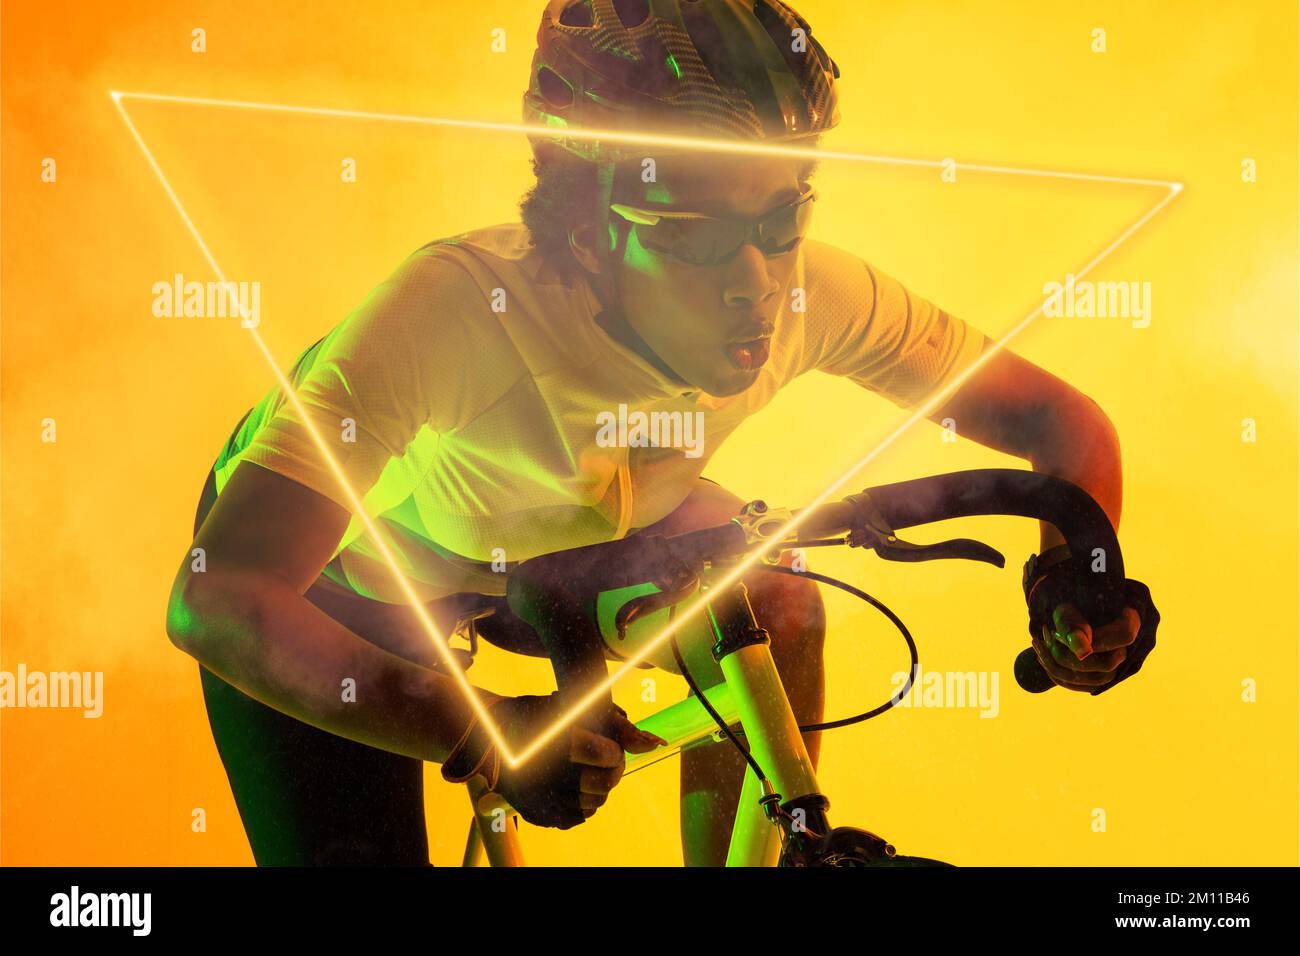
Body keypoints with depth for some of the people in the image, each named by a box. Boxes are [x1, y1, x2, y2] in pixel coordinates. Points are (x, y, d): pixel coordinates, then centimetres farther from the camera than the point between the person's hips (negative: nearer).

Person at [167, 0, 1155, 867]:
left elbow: (1057, 414, -16)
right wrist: (475, 730, -58)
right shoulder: (455, 308, -42)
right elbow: (214, 603, -46)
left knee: (774, 612, -16)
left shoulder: (815, 296, -28)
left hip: (552, 540, 4)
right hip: (332, 573, -3)